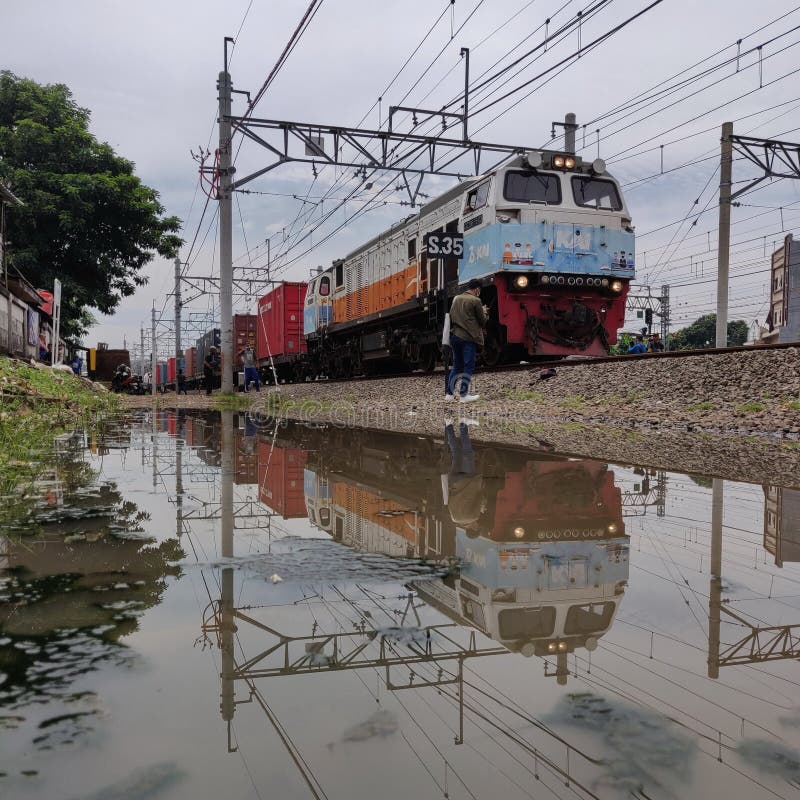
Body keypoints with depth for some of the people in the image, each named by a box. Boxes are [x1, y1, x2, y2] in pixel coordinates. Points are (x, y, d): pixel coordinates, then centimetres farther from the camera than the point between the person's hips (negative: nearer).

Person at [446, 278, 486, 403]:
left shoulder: (456, 299, 12)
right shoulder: (475, 301, -7)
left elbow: (451, 317, 17)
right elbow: (482, 321, -2)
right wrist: (483, 312, 16)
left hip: (455, 336, 7)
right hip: (469, 337, -7)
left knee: (456, 366, 14)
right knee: (468, 366, 0)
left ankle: (449, 394, 12)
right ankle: (464, 395, -2)